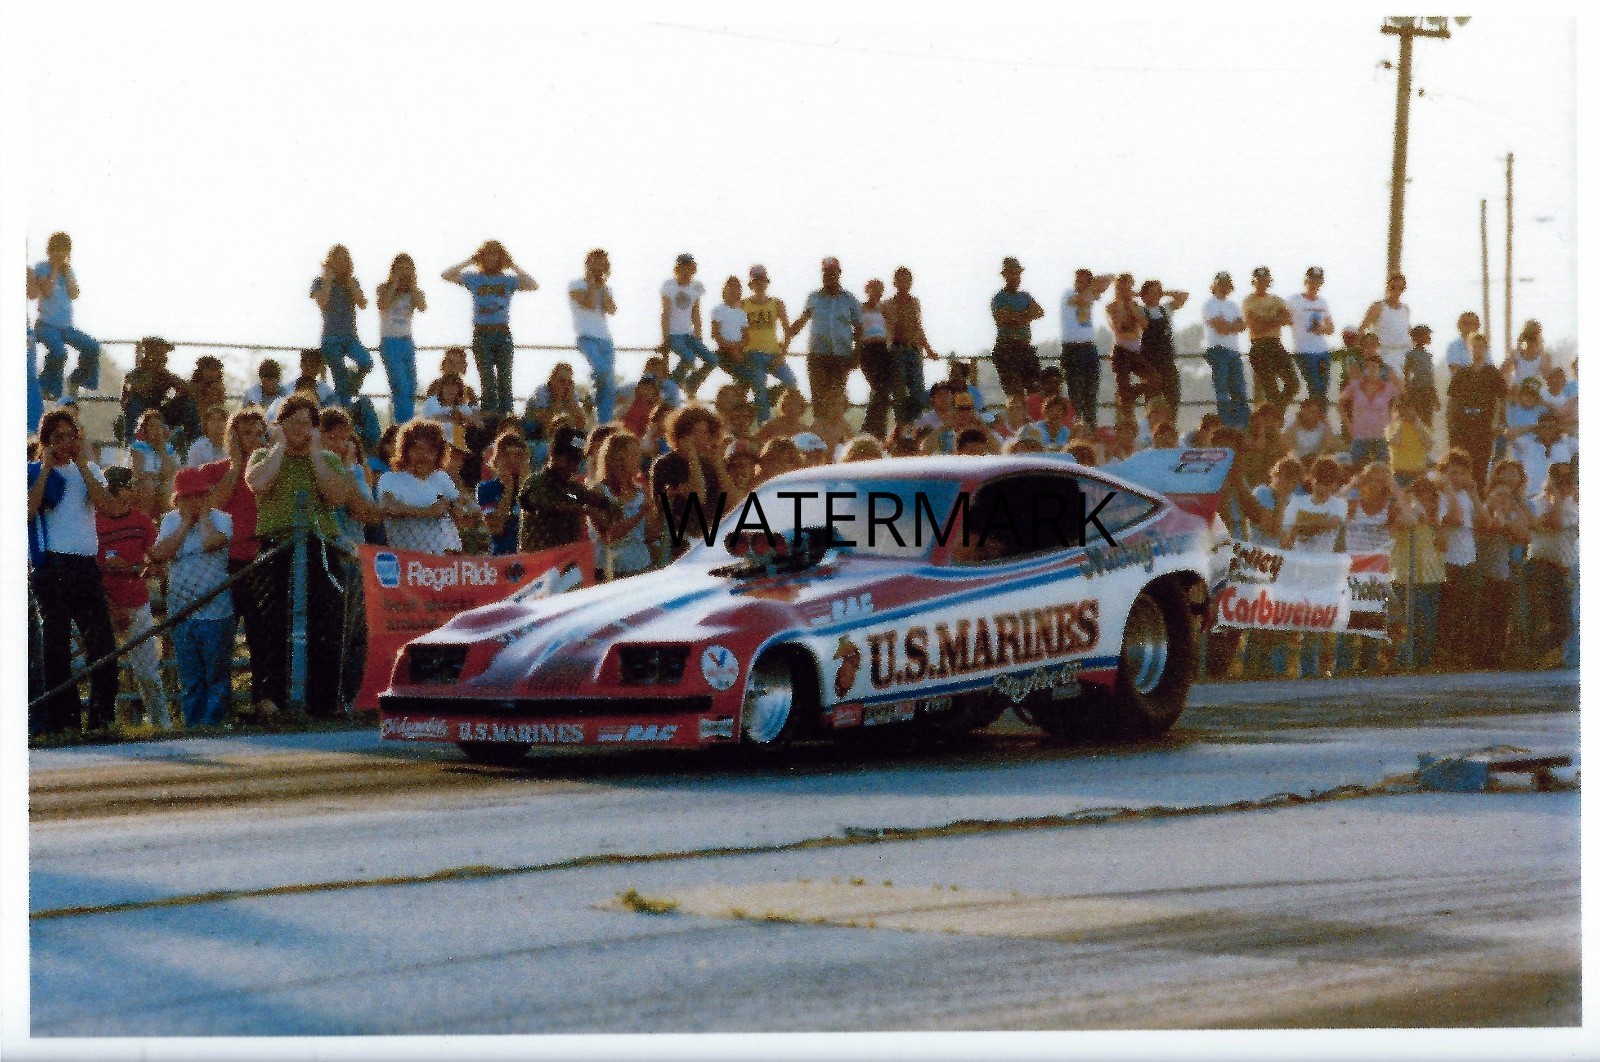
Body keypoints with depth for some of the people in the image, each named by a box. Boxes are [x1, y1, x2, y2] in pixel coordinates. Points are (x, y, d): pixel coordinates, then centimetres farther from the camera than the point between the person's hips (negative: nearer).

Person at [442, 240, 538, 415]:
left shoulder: (509, 279, 7)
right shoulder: (474, 278, 8)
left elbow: (533, 286, -8)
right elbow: (446, 275, -1)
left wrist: (513, 266, -4)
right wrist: (470, 261, -1)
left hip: (503, 334, 0)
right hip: (481, 334, 0)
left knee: (504, 380, -2)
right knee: (488, 382, -3)